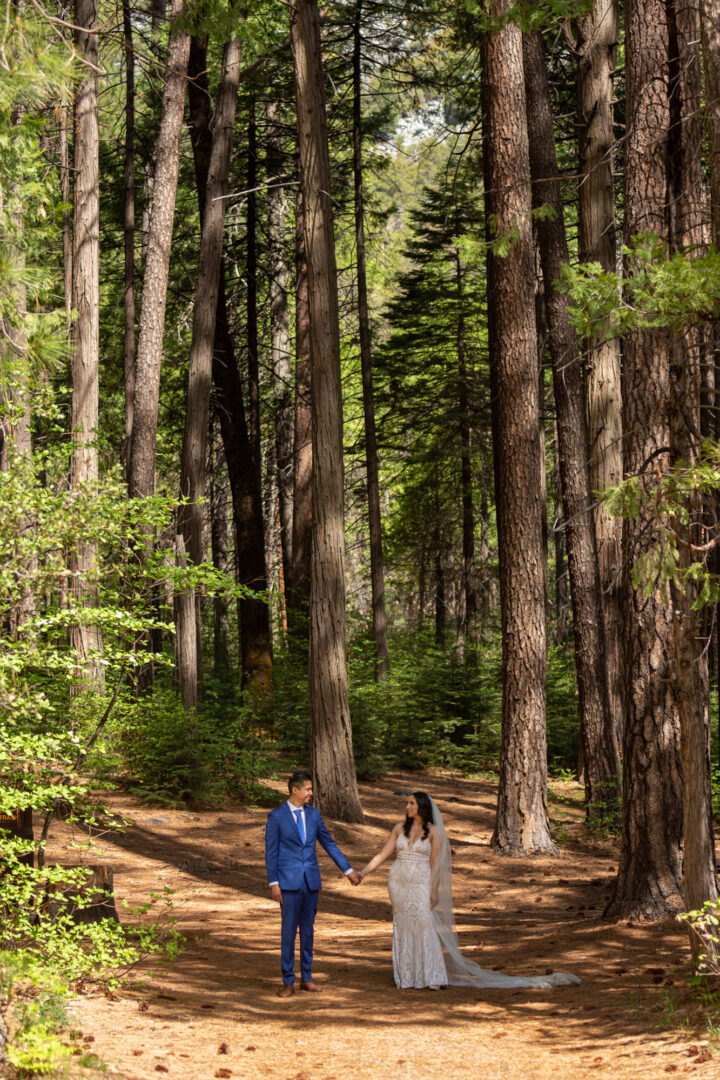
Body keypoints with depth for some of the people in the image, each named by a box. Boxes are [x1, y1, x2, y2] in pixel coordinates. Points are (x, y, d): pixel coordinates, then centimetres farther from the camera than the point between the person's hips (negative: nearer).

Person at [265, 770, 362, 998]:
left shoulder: (314, 814, 8)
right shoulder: (277, 816, -5)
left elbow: (329, 844, 14)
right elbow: (271, 852, -4)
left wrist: (348, 870, 13)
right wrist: (273, 883, -9)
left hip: (311, 880, 4)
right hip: (289, 882, -4)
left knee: (308, 929, 10)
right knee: (288, 930, -3)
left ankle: (306, 978, 18)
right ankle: (288, 982, 4)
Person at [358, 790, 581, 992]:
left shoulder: (433, 832, -3)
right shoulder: (400, 828, 7)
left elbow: (435, 864, -5)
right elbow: (383, 854, 9)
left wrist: (434, 892, -10)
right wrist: (364, 872, 1)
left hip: (421, 885, -4)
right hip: (398, 883, 4)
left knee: (425, 927, -9)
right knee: (402, 928, 6)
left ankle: (431, 977, -3)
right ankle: (406, 977, 13)